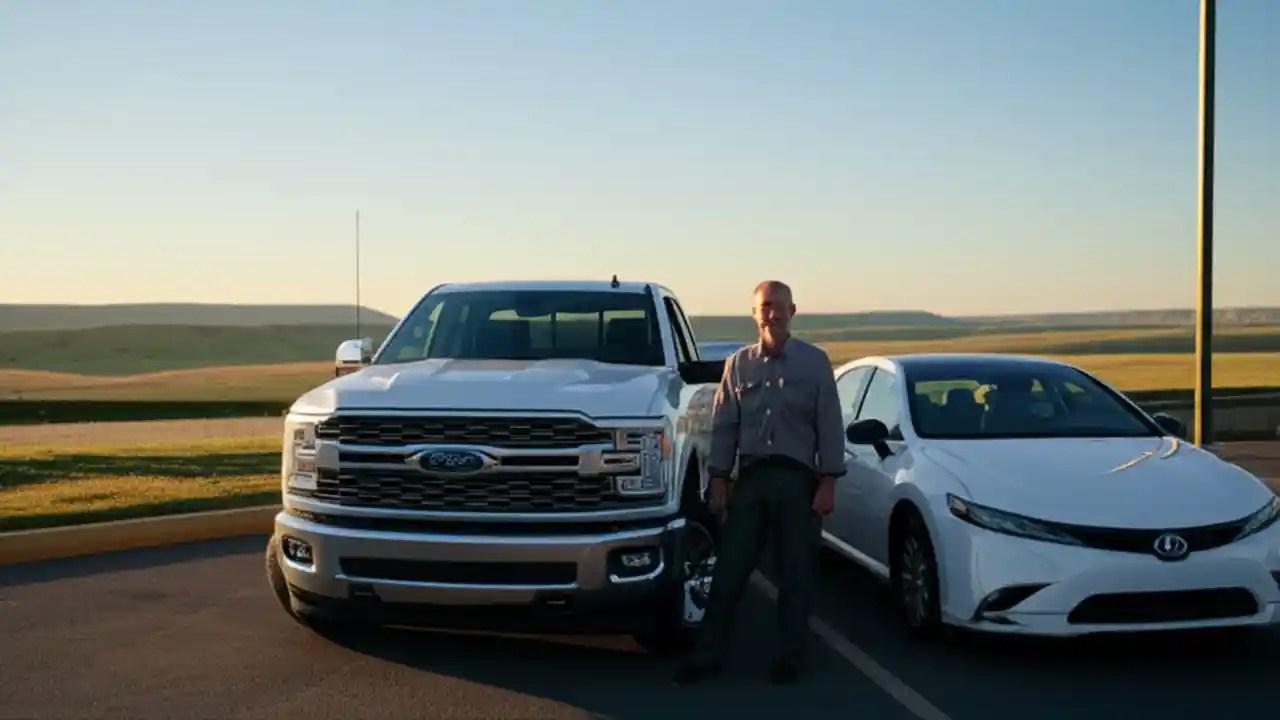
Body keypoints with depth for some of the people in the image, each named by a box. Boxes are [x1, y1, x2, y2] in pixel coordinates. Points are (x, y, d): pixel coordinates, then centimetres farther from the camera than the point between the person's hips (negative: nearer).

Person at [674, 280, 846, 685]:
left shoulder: (815, 362, 0)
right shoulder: (738, 364, 8)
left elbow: (830, 426, -2)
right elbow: (723, 426, 8)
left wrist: (828, 483, -8)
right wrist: (718, 481, 3)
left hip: (797, 480, -2)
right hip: (751, 478, 2)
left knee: (796, 572, 5)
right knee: (729, 571, 3)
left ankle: (791, 657, 17)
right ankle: (708, 654, 10)